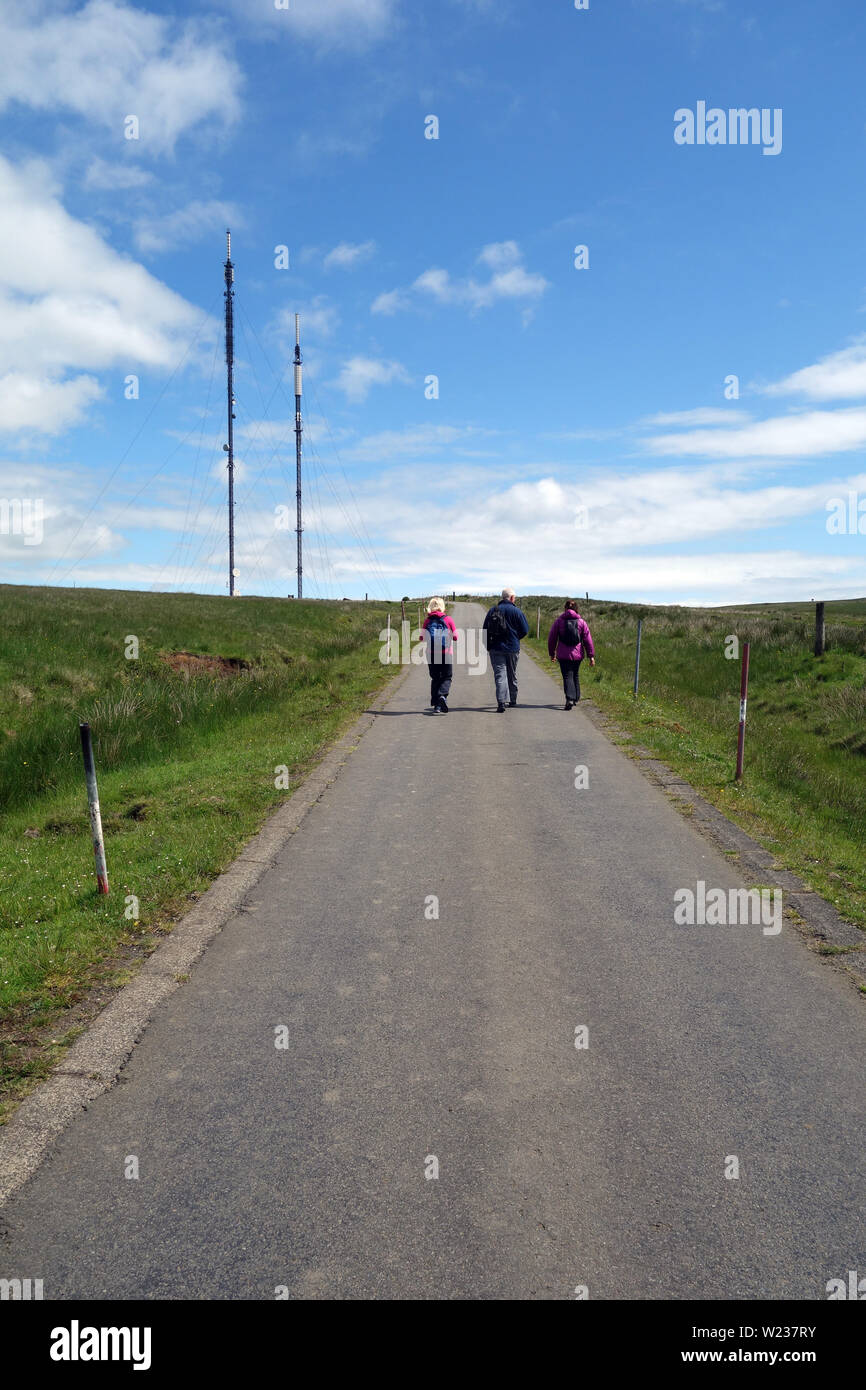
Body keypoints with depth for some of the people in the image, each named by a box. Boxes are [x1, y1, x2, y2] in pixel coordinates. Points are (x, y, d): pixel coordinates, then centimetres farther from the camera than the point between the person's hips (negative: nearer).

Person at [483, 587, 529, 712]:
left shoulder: (492, 610, 3)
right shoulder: (516, 611, -6)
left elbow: (486, 630, 5)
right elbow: (525, 629, -5)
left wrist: (488, 646, 12)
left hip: (495, 648, 1)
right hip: (512, 648, -1)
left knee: (500, 675, -3)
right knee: (512, 675, 16)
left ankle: (501, 703, -17)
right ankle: (512, 700, 28)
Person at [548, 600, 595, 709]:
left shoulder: (558, 621, -1)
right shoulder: (582, 622, 1)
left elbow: (551, 638, 4)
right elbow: (588, 639, 0)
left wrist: (552, 653, 16)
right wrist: (591, 656, 3)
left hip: (563, 655, -2)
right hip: (577, 654, 2)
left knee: (567, 676, -3)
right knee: (575, 676, 19)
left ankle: (570, 699, -23)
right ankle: (575, 699, 28)